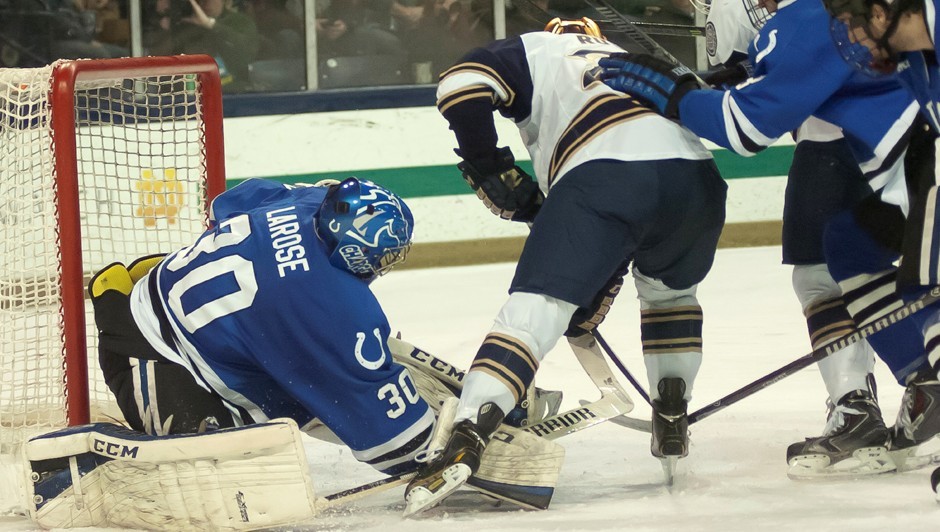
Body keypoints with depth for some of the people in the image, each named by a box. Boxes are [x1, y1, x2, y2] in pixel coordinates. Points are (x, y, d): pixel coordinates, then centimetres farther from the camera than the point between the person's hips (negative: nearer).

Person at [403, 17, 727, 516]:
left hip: (603, 172, -5)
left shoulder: (534, 50, 27)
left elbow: (462, 84, 5)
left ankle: (466, 438, -26)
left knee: (532, 306, -9)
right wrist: (586, 312, 40)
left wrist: (490, 169, 16)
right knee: (670, 289, 35)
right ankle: (671, 423, 32)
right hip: (696, 173, 5)